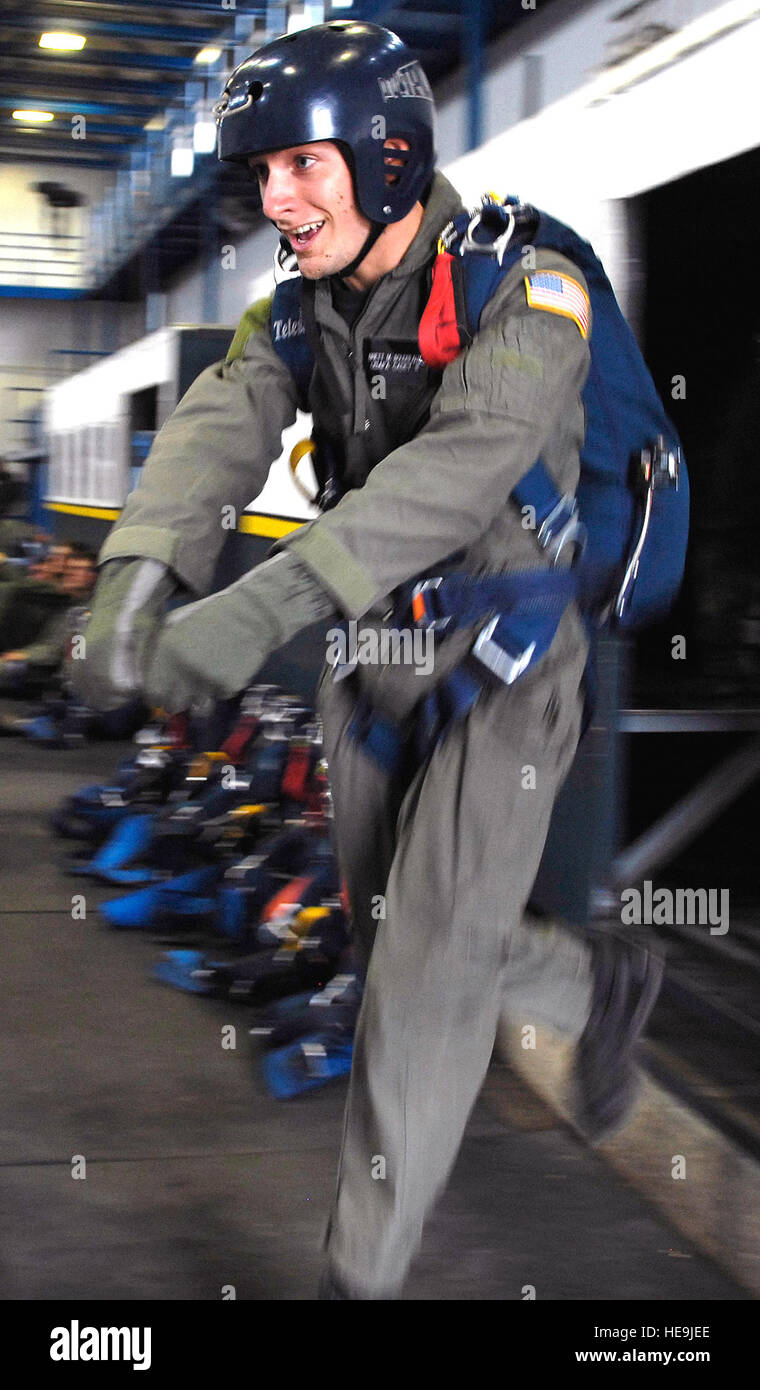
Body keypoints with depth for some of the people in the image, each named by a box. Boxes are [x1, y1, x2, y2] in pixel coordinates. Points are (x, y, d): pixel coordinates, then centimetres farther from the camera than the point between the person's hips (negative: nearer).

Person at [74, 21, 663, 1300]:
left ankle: (363, 1276, 10)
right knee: (401, 941, 18)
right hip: (370, 672, 7)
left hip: (503, 677, -6)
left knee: (423, 978, -6)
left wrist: (266, 603, -51)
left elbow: (464, 462, -38)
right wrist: (134, 579, -40)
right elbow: (217, 431, -19)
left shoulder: (525, 293, -22)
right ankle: (603, 987, 47)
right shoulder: (300, 309, -2)